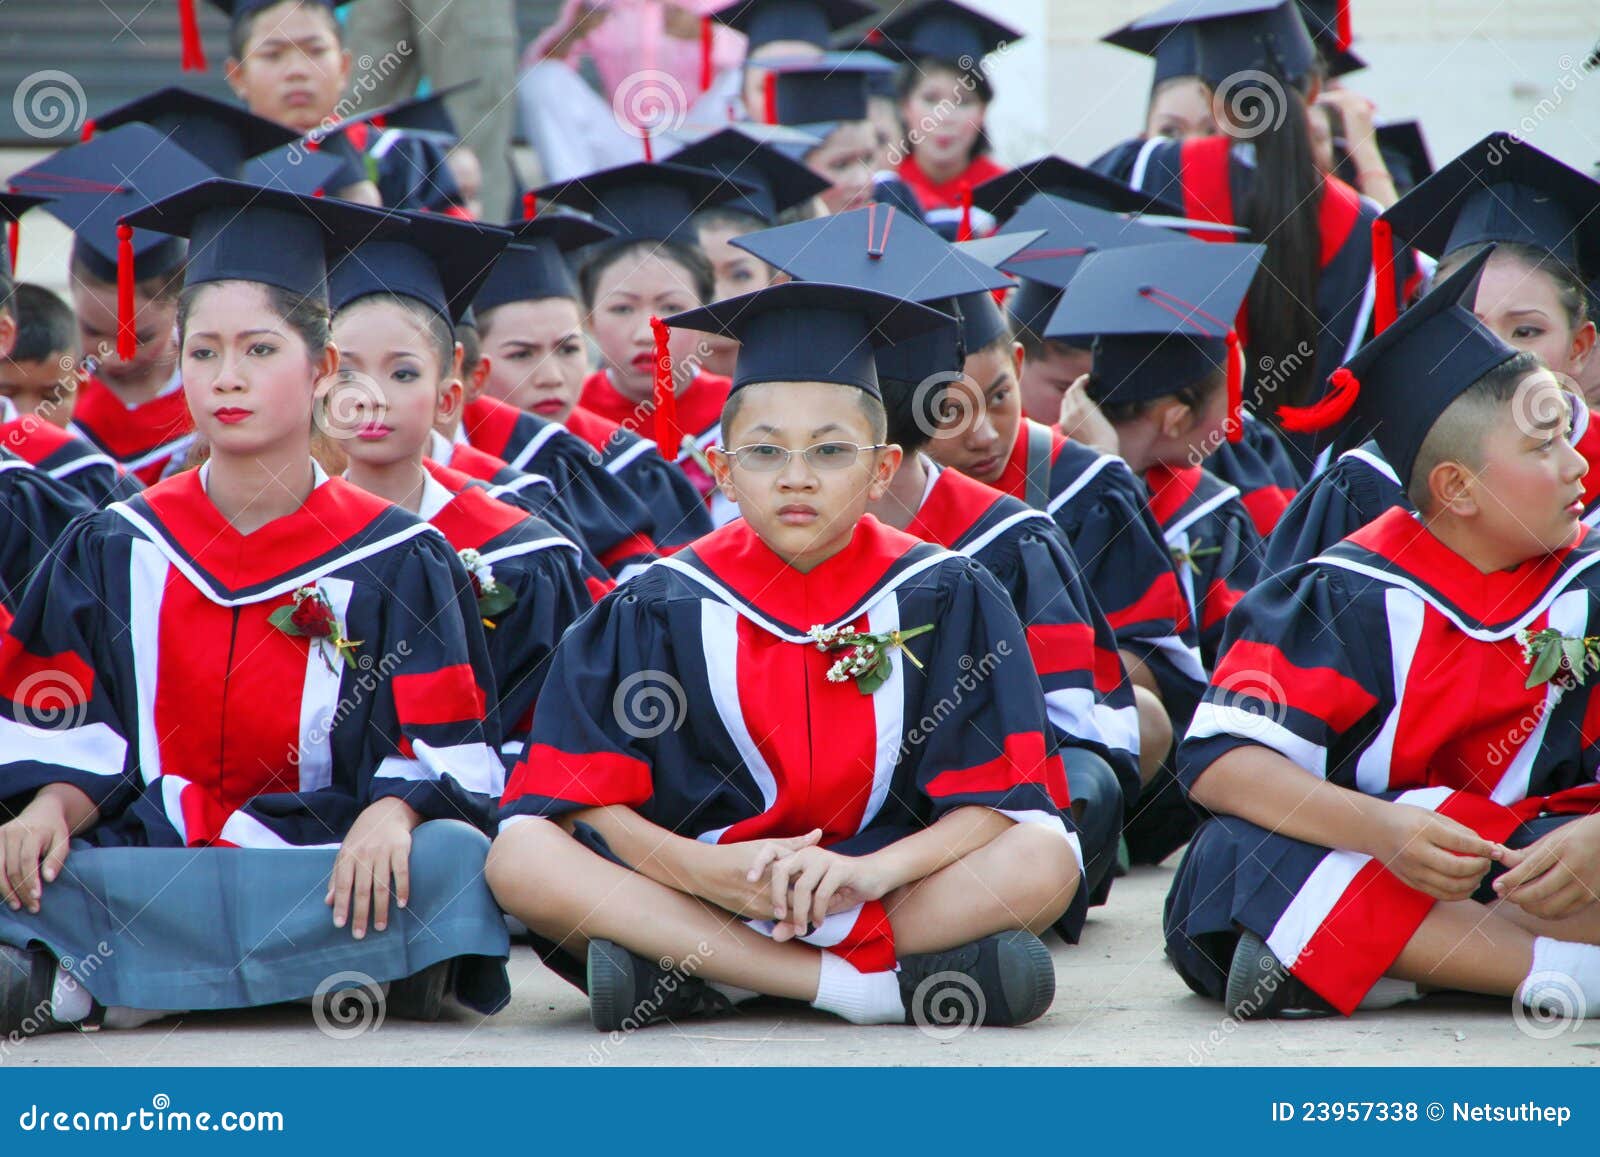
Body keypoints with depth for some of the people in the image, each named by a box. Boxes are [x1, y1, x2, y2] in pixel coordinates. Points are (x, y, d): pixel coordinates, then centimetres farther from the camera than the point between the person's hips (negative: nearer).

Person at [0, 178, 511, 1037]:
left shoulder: (398, 563, 5)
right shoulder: (114, 551, 12)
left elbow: (447, 751, 0)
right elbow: (70, 736, 7)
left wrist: (392, 811, -22)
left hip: (324, 867, 0)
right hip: (145, 856, 0)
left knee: (453, 861, -35)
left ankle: (83, 980, -31)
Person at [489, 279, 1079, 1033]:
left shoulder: (947, 601, 0)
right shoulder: (664, 608, 0)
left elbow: (1000, 797, -8)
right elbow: (584, 798, -5)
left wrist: (872, 870, -26)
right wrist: (703, 870, -24)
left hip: (887, 892, 0)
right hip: (709, 888, 1)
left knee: (1044, 861, -27)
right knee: (520, 857, -26)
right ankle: (870, 986, -31)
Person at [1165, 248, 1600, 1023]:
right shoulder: (1356, 598, -10)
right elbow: (1219, 760, -19)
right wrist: (1386, 830, -34)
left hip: (1520, 863, 1)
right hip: (1360, 864, -1)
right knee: (1234, 860, -35)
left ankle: (1326, 966, -31)